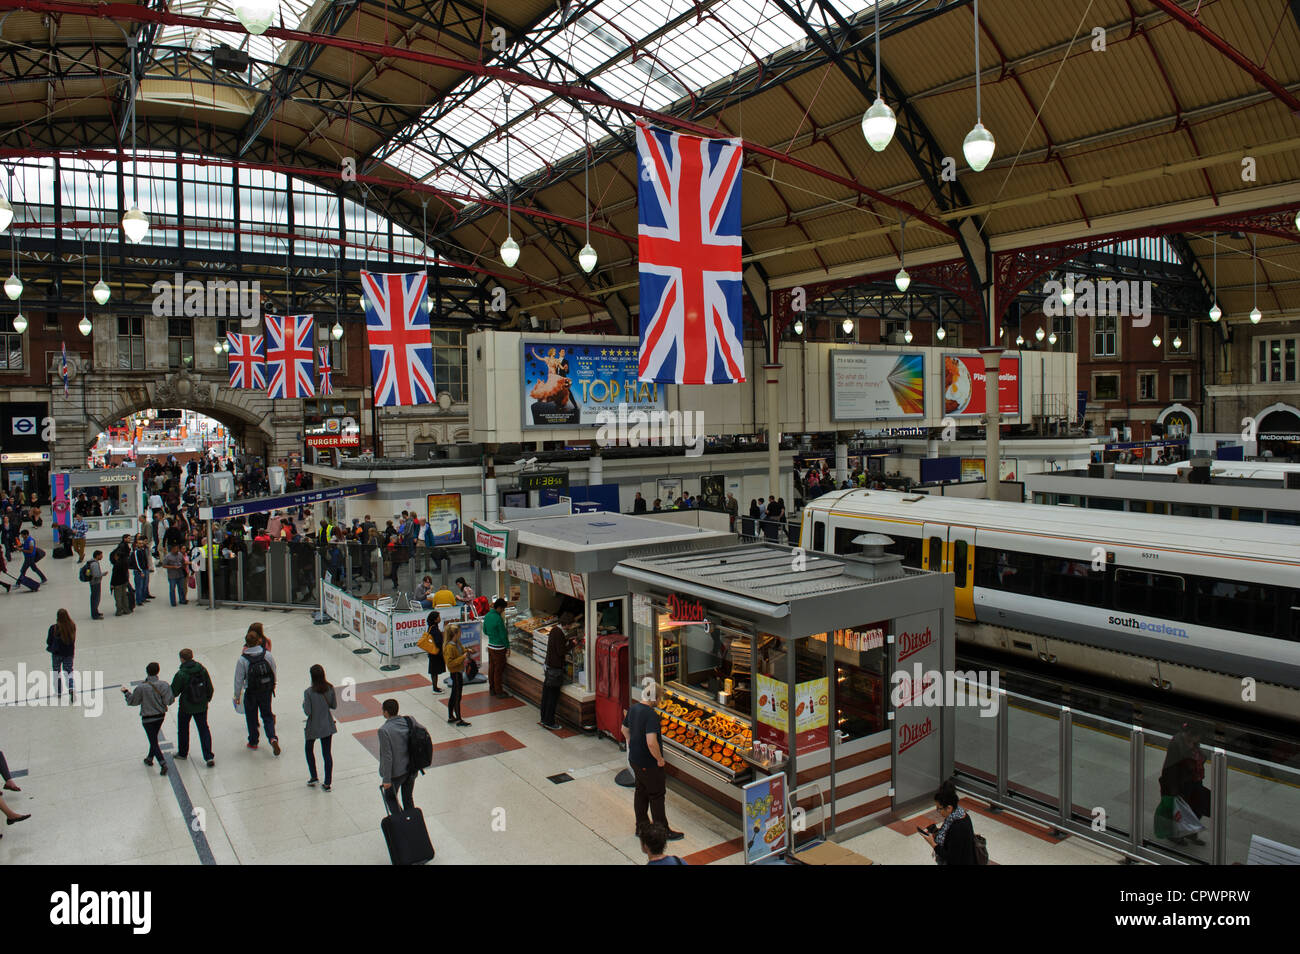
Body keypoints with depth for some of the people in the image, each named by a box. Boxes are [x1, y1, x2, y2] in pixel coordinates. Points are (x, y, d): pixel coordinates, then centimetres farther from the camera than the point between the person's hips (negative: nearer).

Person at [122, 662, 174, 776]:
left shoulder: (141, 687, -19)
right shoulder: (164, 685, -13)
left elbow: (132, 701, -5)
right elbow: (169, 701, -10)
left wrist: (126, 692, 12)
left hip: (147, 718, -4)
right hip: (160, 716, 4)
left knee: (153, 741, 3)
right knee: (154, 738, 25)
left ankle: (163, 763, -6)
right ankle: (150, 758, 40)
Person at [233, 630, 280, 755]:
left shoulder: (242, 659, -18)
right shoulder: (267, 655, -11)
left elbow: (239, 680, -10)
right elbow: (274, 673, 1)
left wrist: (237, 696, 3)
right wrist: (272, 686, 19)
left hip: (251, 693, -2)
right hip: (266, 692, 2)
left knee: (251, 718, 17)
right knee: (267, 716, 15)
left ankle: (253, 742, 30)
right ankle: (273, 738, -4)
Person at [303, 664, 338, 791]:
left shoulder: (308, 692, -21)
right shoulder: (330, 688, -10)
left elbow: (307, 712, -18)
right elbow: (334, 706, -1)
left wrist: (304, 703, 0)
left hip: (313, 726, -3)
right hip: (327, 726, 3)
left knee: (309, 750, 24)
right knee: (327, 753, 10)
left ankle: (313, 777, 25)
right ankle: (327, 783, 14)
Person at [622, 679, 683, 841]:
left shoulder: (633, 708, 0)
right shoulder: (651, 715, -27)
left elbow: (625, 729, 16)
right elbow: (651, 742, -33)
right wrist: (660, 759, -18)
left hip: (634, 759, 8)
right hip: (649, 763, -8)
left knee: (641, 791, 21)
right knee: (657, 795, 6)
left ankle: (641, 827, 33)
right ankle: (662, 831, 18)